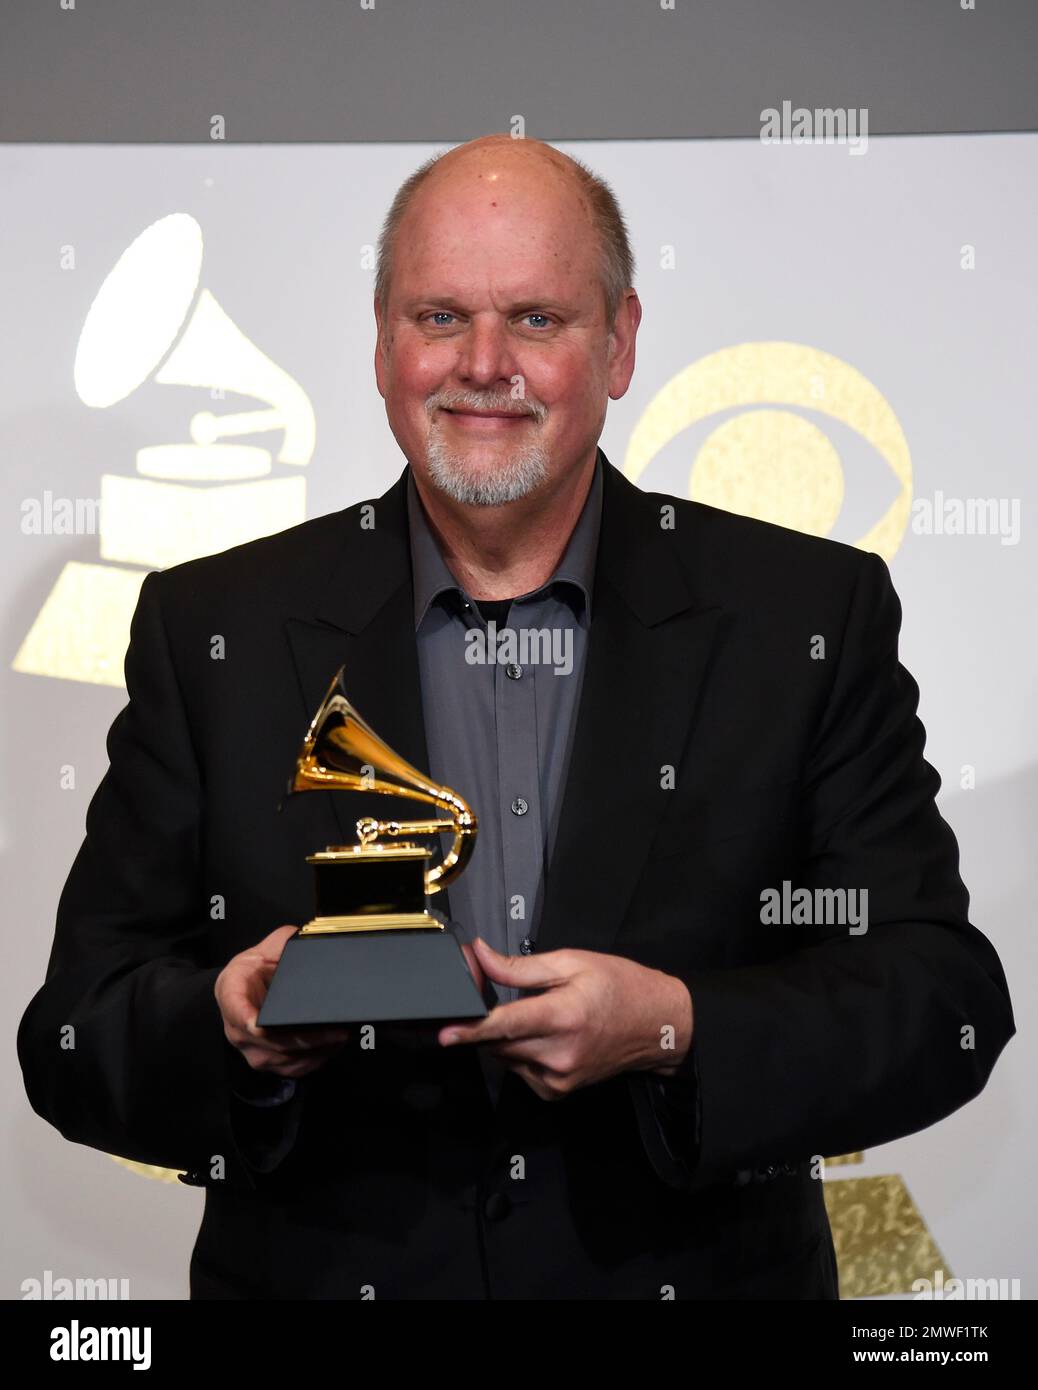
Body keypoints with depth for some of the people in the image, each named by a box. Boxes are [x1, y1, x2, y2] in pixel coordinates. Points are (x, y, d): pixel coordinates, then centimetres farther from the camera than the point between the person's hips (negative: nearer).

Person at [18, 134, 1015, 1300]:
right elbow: (76, 1031, 2)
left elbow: (946, 997, -2)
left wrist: (674, 1031, -17)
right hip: (324, 1272, 2)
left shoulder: (810, 617, 2)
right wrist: (231, 1030, -18)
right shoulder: (210, 631, 4)